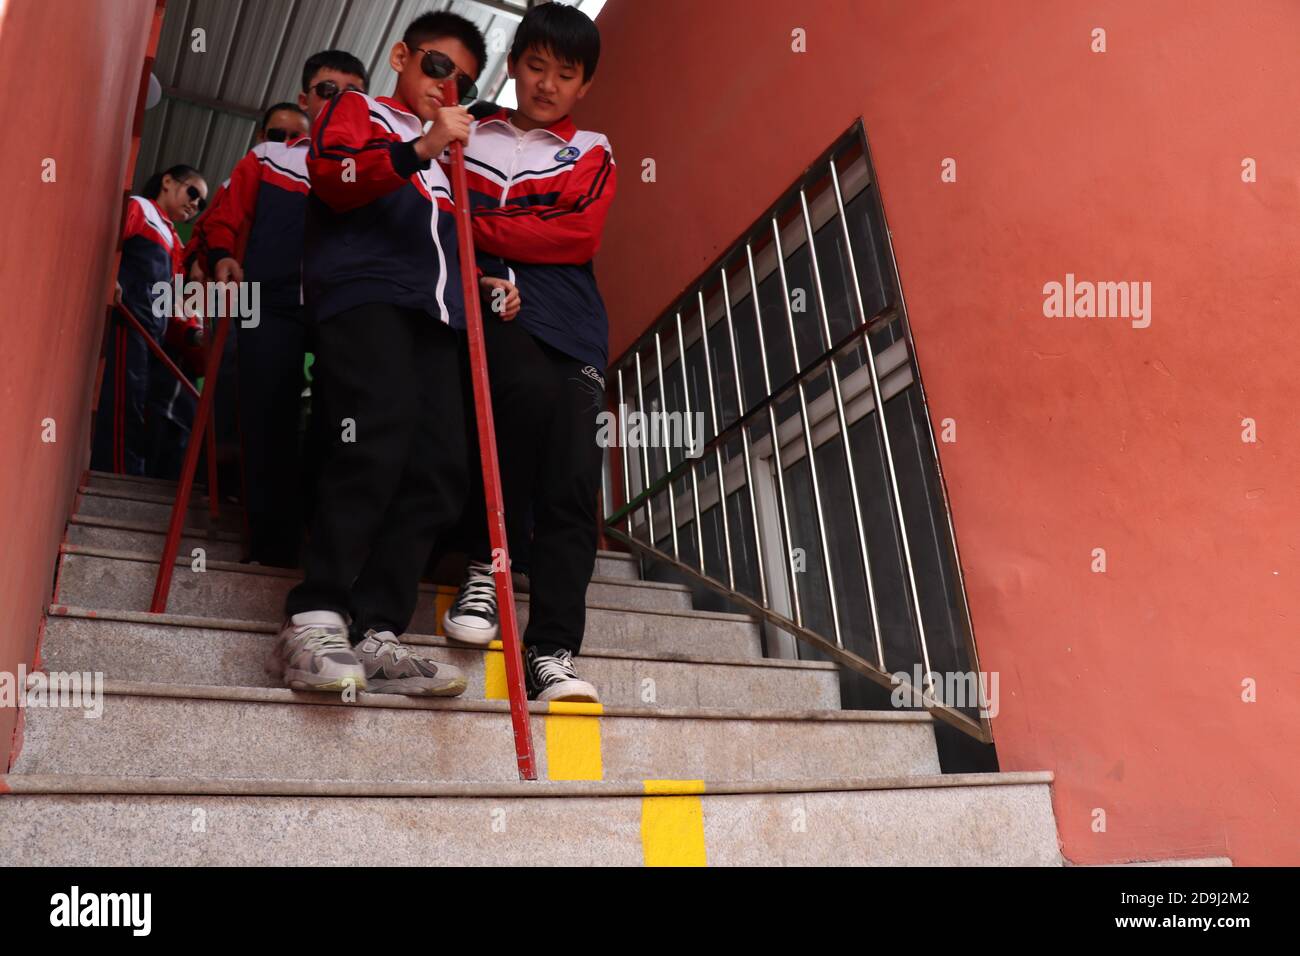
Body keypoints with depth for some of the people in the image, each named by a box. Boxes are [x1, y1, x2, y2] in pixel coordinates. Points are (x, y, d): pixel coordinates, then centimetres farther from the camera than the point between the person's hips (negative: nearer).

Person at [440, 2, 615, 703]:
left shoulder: (591, 153, 22)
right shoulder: (469, 139, 22)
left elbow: (580, 233, 3)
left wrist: (479, 226, -2)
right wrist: (480, 277, -9)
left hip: (566, 315, 1)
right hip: (488, 302, -1)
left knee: (572, 476, -16)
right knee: (532, 391, -34)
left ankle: (551, 653, -17)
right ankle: (486, 559, -16)